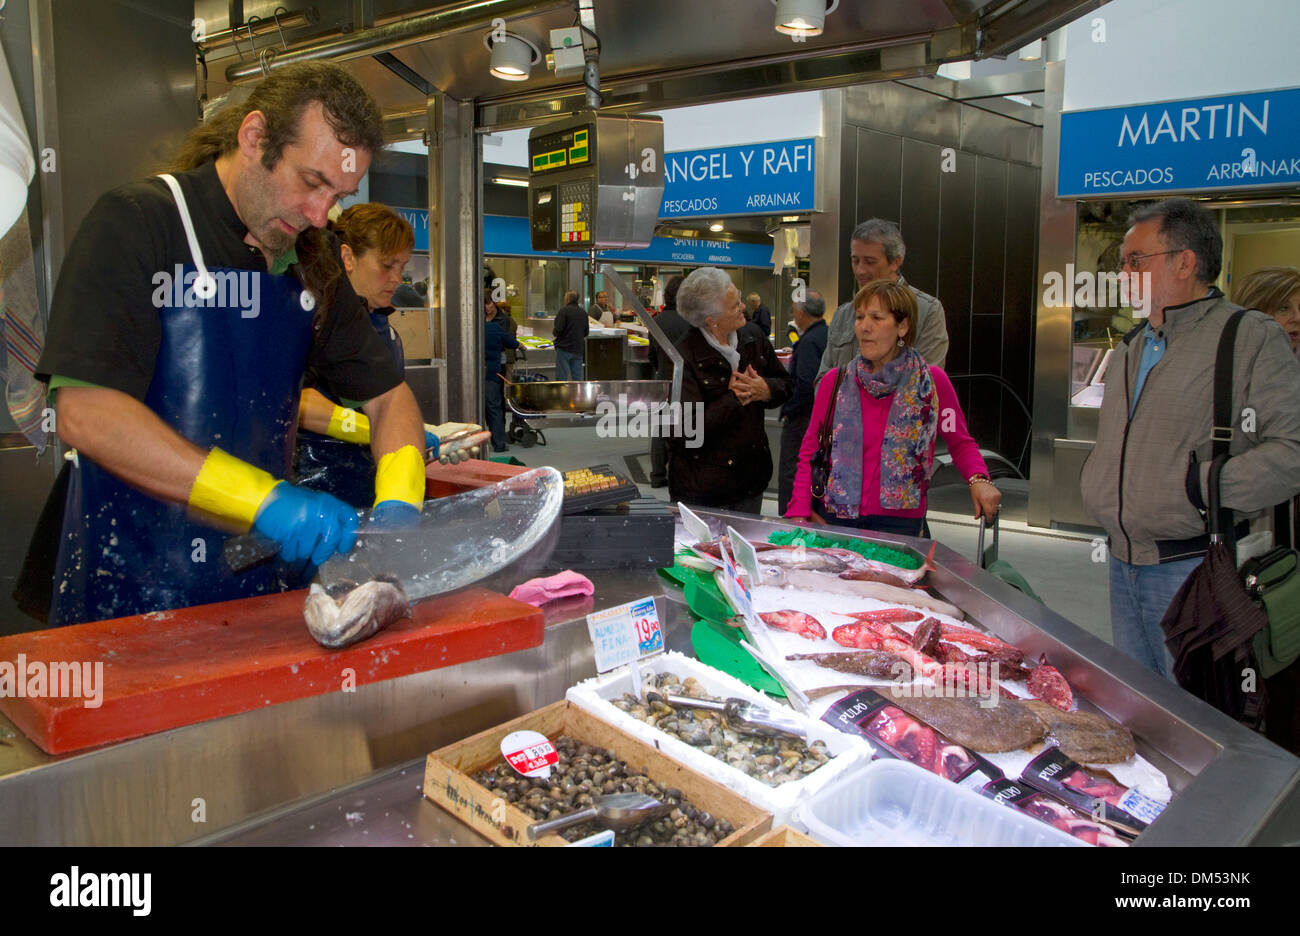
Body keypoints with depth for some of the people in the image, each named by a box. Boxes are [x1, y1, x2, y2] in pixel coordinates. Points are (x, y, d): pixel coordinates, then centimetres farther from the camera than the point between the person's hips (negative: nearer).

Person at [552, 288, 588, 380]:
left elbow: (558, 330, -17)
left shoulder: (563, 310, -11)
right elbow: (586, 332, 13)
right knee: (577, 377, 9)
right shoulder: (583, 312, 8)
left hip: (564, 348, -6)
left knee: (561, 378, -2)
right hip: (579, 349, 6)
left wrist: (553, 331, 4)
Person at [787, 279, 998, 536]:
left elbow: (961, 443, 8)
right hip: (832, 519, 1)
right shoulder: (835, 382, 2)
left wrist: (978, 479, -12)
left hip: (899, 524, -1)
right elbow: (809, 451, 5)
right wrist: (799, 512, -7)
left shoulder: (932, 382, -2)